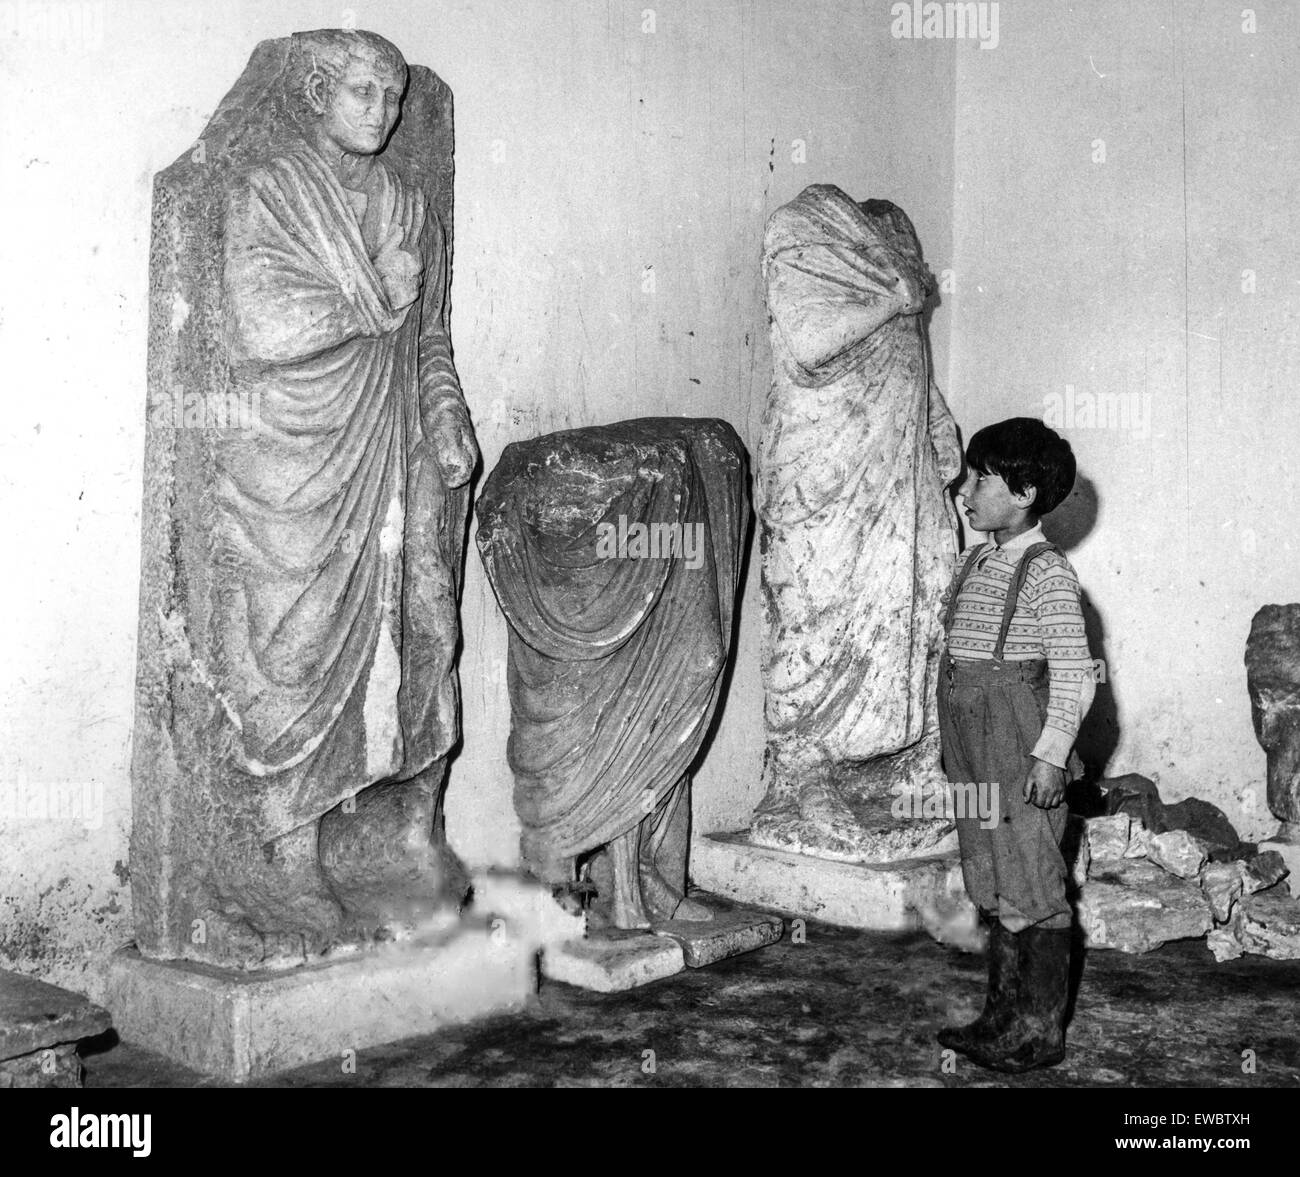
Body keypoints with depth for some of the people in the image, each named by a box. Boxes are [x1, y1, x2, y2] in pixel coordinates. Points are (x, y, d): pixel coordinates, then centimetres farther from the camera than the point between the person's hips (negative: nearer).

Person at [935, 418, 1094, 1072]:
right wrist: (950, 745, 17)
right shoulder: (972, 562, 11)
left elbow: (1074, 669, -15)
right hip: (974, 756, 8)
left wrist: (1051, 754, -19)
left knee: (1032, 892, 1)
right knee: (993, 888, 15)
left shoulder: (1046, 571, -13)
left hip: (1021, 755, -8)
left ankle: (1041, 1031, 11)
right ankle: (1003, 1014, 27)